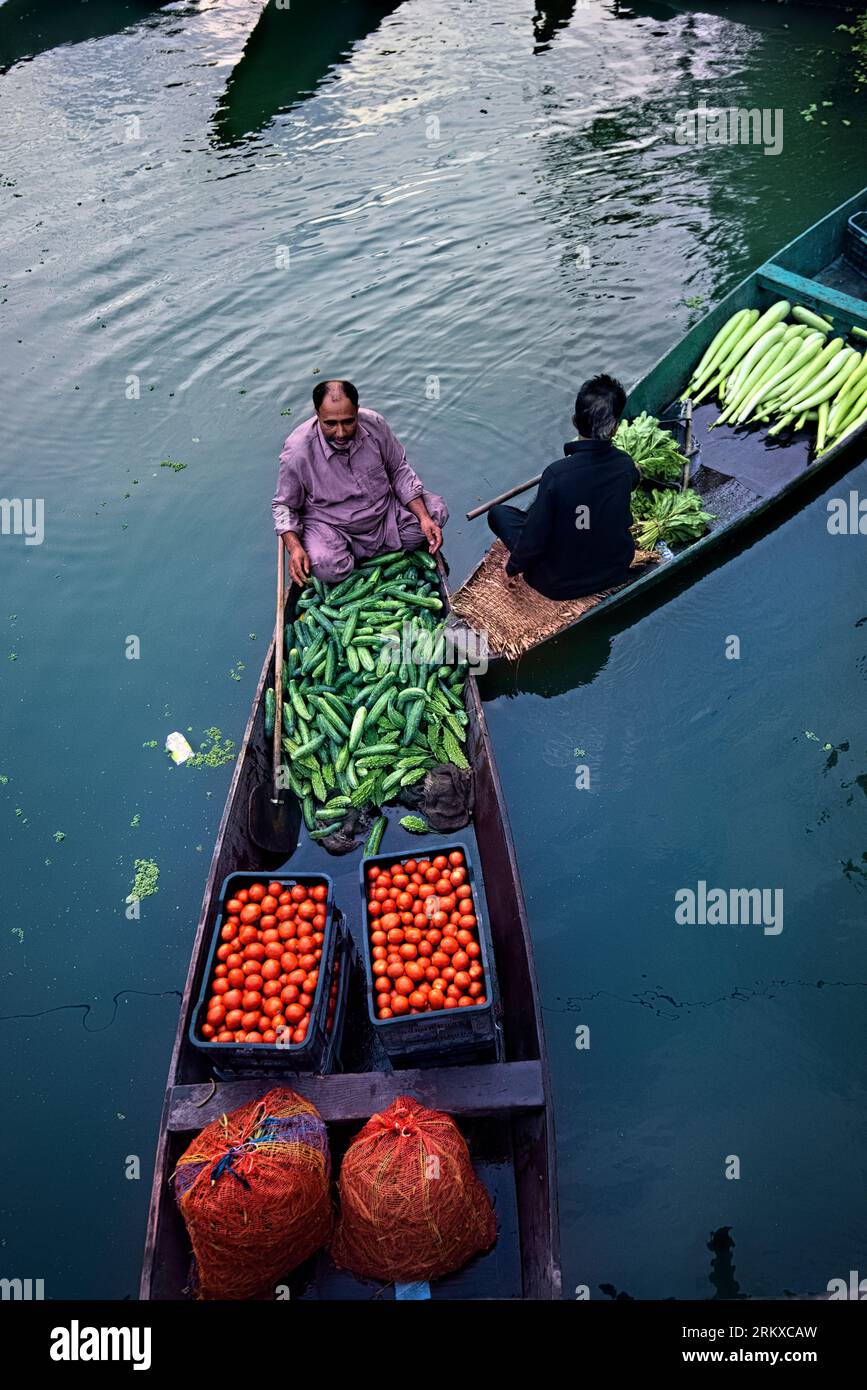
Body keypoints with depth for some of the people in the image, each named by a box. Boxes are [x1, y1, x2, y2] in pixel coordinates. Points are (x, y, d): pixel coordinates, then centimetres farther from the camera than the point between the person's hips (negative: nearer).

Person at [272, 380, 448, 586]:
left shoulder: (374, 425, -14)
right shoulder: (297, 451, -24)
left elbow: (399, 471, 1)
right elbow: (284, 505, -10)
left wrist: (424, 518, -10)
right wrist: (293, 547, -28)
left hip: (385, 511, 4)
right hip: (331, 527, -4)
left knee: (436, 511, -9)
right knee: (327, 568, -34)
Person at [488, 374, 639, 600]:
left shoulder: (556, 475, -30)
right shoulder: (626, 465, -14)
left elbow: (532, 541, -23)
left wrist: (513, 566, -2)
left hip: (559, 585, -5)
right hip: (616, 573, 5)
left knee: (498, 512, 10)